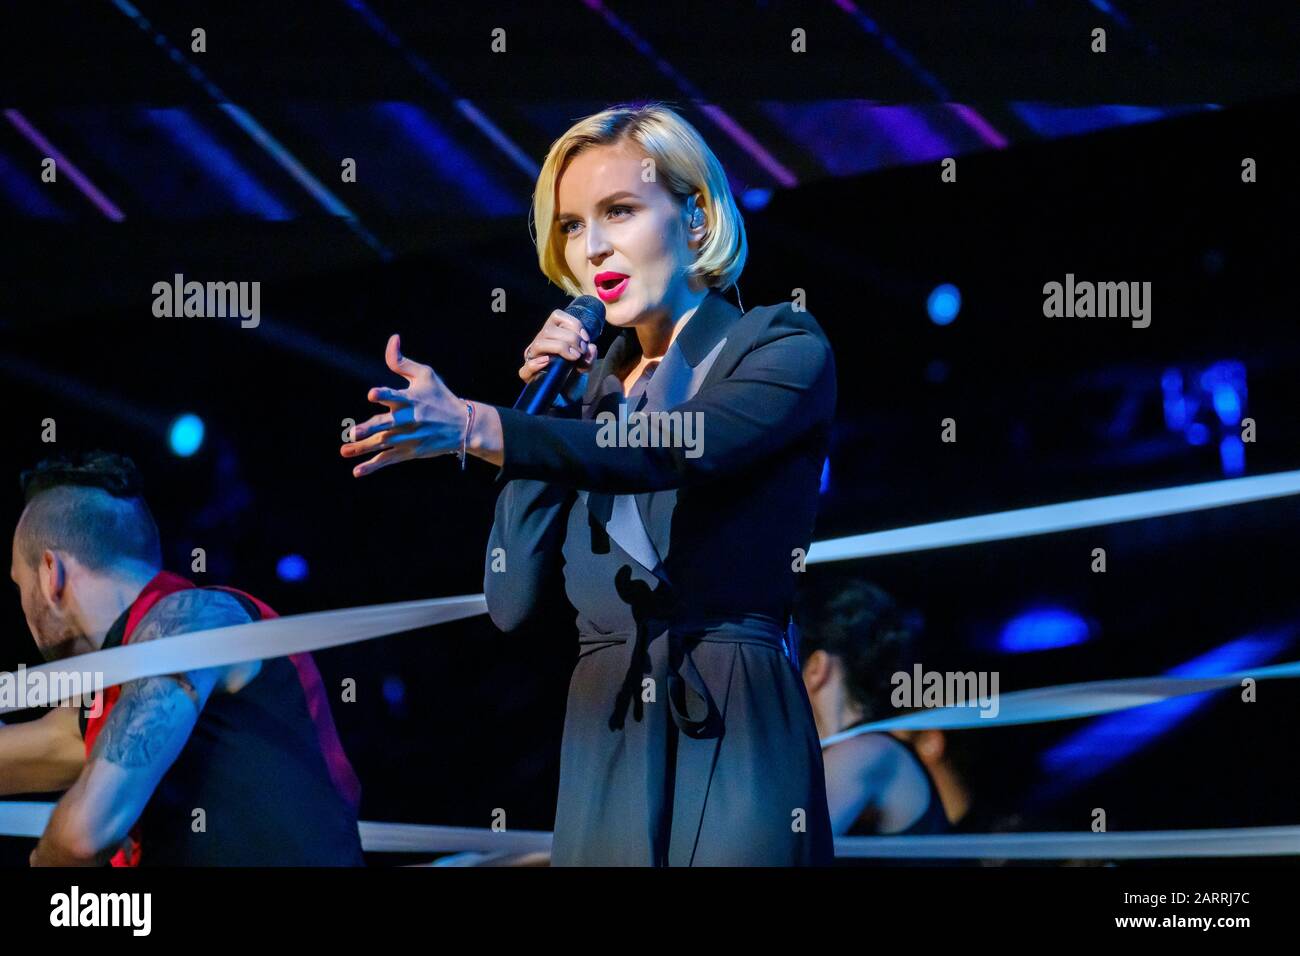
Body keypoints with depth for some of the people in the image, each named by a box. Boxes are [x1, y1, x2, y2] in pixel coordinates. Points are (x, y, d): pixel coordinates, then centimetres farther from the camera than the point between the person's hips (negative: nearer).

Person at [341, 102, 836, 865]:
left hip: (735, 748, -5)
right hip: (600, 752, 5)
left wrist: (477, 427, -35)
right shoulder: (593, 385, 15)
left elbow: (677, 450, -22)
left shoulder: (785, 349, 0)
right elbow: (517, 601, 6)